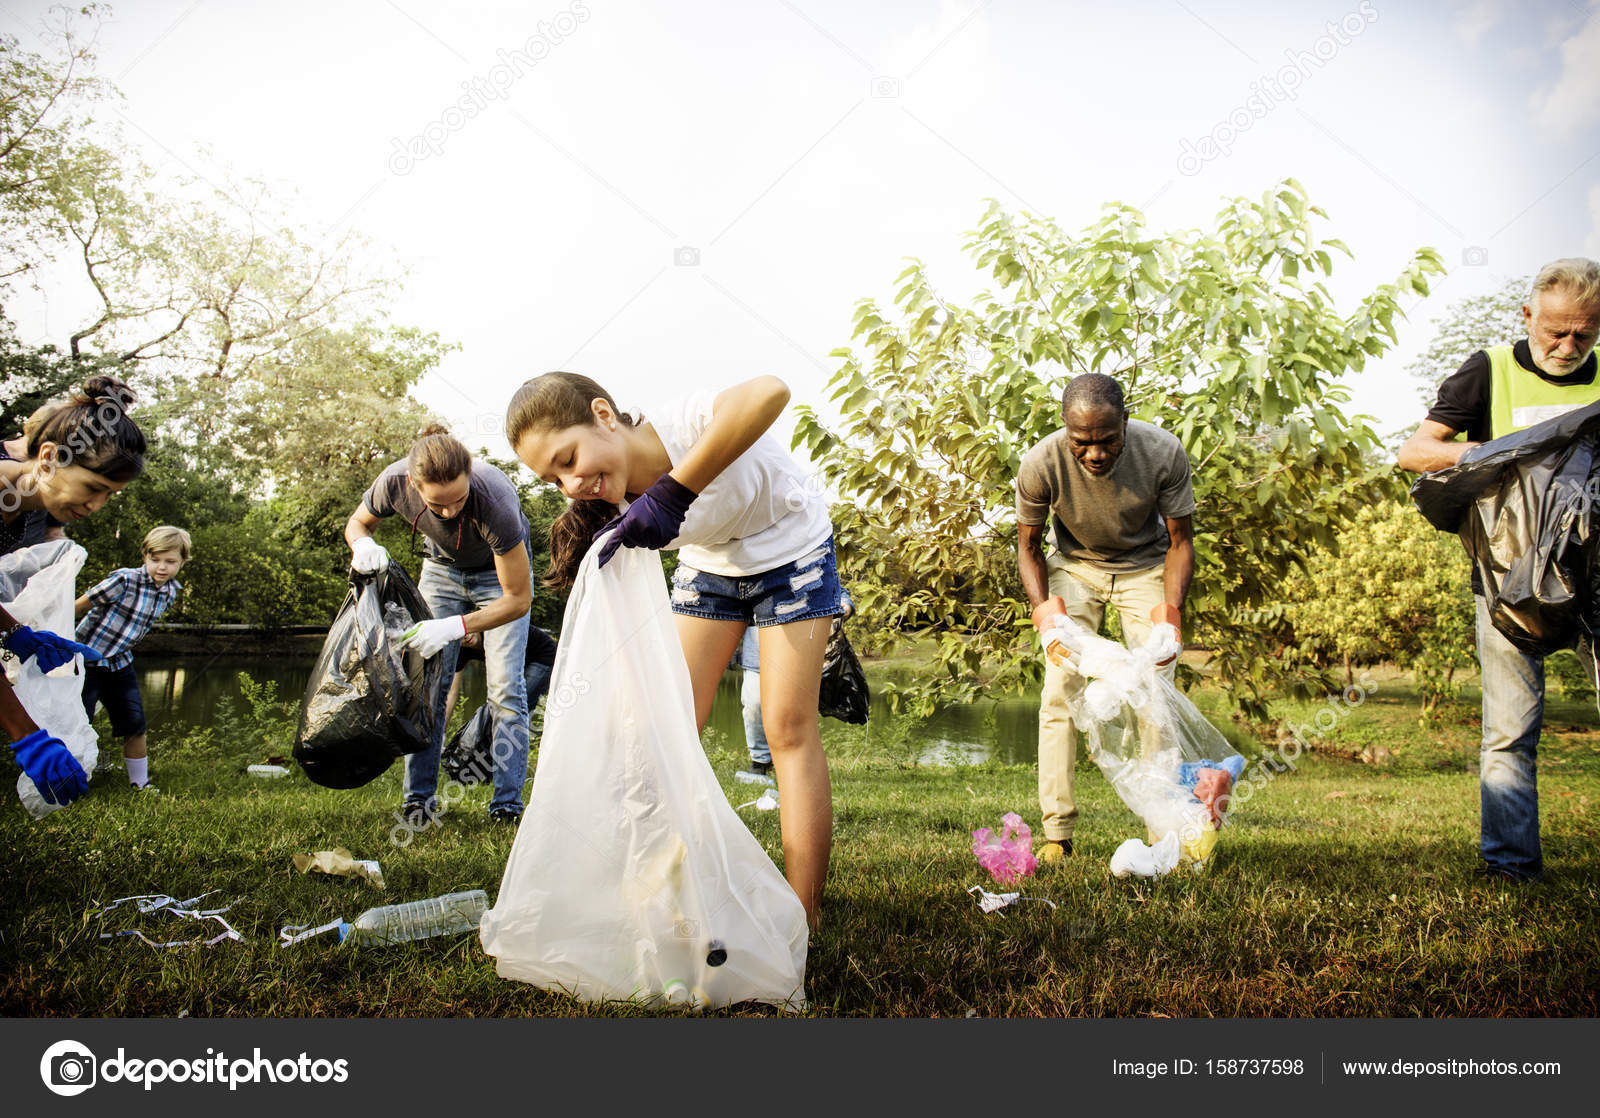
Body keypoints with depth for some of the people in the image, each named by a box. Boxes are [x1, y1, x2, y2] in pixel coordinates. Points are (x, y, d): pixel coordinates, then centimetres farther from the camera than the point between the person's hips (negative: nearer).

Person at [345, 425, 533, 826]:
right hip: (443, 567, 3)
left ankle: (508, 805, -6)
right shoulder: (395, 483, -31)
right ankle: (419, 798, 4)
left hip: (500, 569, -3)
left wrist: (454, 627, -43)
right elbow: (357, 522, -6)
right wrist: (365, 545, -31)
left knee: (505, 688, -13)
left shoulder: (495, 501, -42)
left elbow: (519, 598, -33)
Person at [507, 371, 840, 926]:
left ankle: (802, 923, -6)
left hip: (791, 552, -5)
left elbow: (769, 393, -58)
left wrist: (673, 493, -59)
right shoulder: (624, 512, -19)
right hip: (710, 565, 5)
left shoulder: (687, 422, -36)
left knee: (789, 728, -10)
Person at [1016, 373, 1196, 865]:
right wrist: (1042, 605, -30)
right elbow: (1029, 546, -11)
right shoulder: (1040, 464, -30)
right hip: (1074, 565, 0)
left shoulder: (1163, 453, -30)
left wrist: (1170, 607, -30)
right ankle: (1056, 834, -5)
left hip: (1146, 564, 0)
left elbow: (1180, 540, -14)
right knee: (1060, 691, -10)